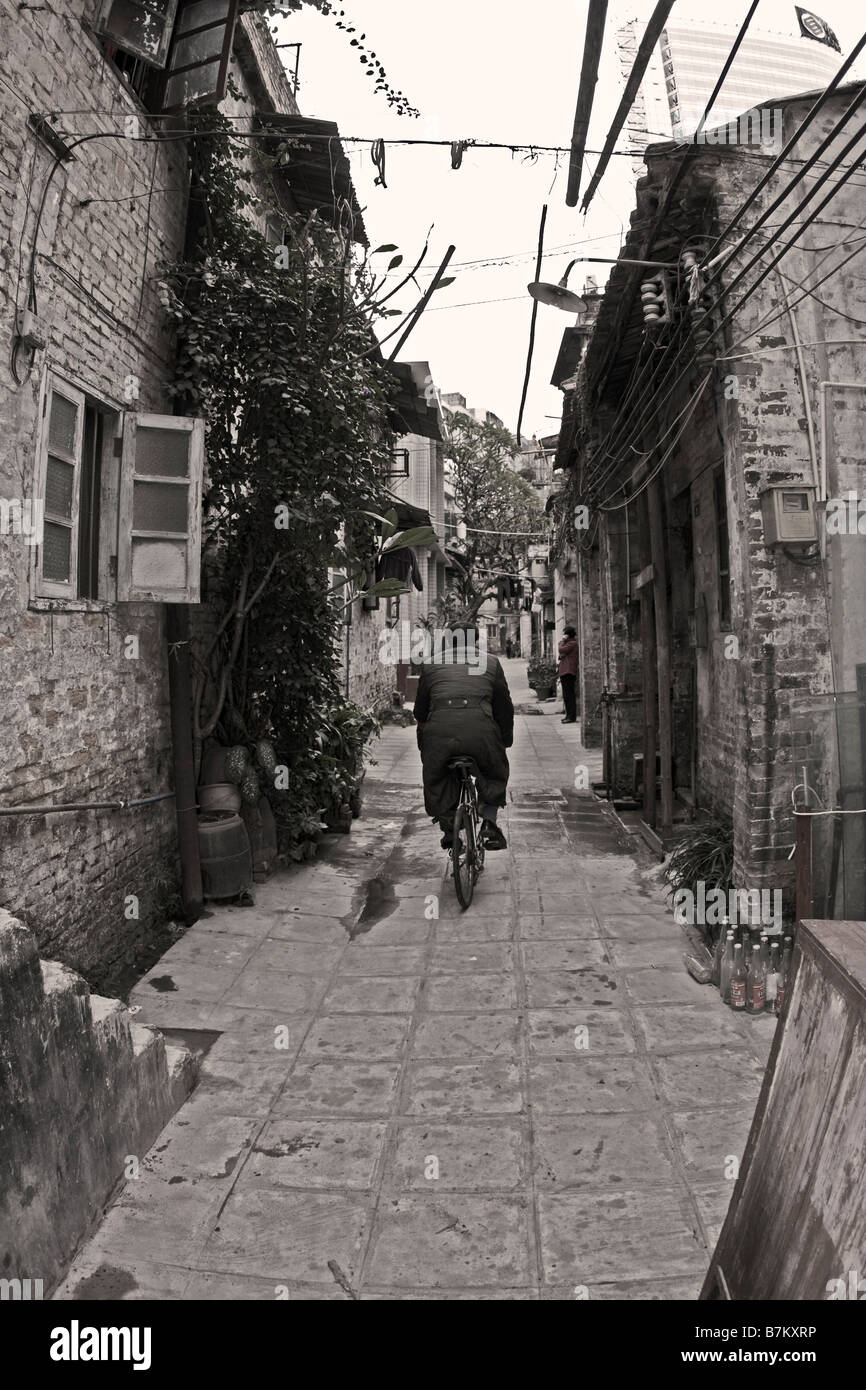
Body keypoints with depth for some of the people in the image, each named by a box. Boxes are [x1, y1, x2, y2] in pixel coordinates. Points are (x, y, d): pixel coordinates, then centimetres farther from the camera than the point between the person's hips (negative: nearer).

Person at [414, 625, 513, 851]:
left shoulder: (431, 664, 25)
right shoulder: (491, 663, 24)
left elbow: (420, 711, 26)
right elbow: (505, 709, 25)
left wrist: (422, 744, 37)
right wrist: (506, 740, 37)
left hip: (439, 730, 1)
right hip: (480, 729, 0)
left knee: (437, 779, 25)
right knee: (495, 773, 25)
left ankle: (448, 830, 17)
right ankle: (488, 823, 10)